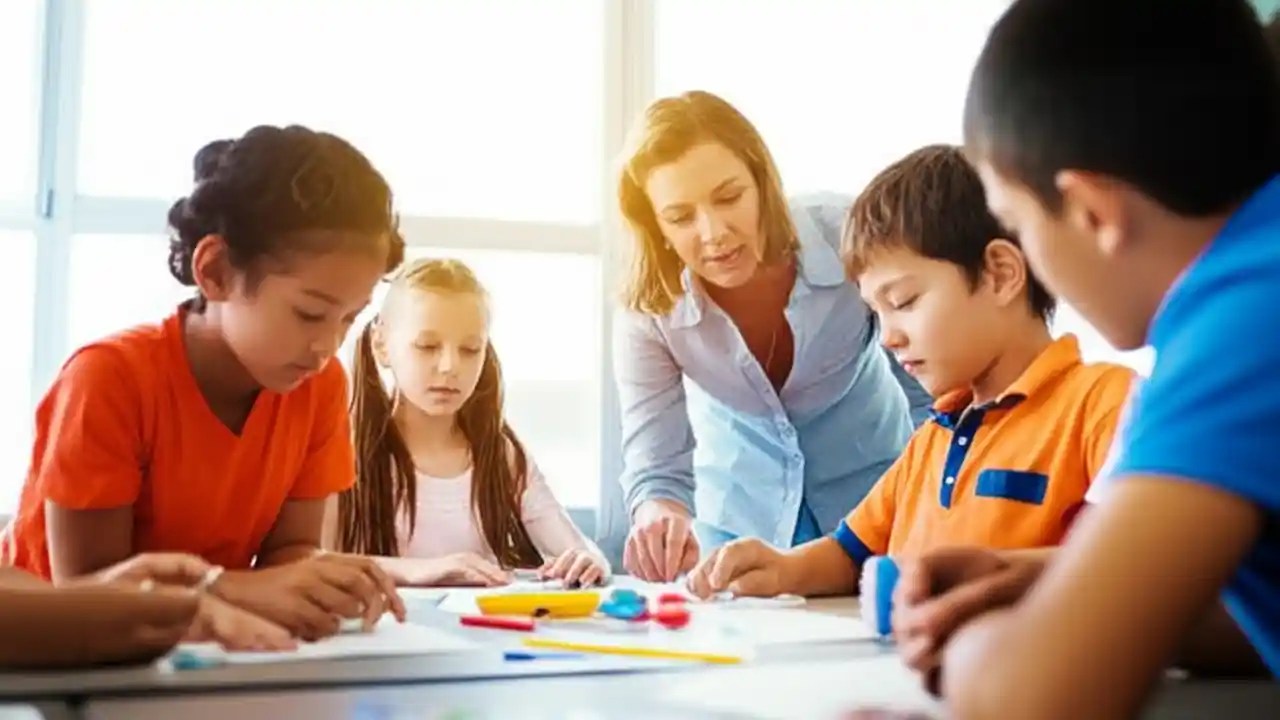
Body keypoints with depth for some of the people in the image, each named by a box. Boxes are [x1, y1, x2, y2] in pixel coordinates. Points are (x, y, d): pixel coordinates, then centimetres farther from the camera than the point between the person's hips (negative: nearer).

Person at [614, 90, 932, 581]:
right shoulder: (647, 312, -23)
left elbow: (931, 396, -17)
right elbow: (656, 465, -24)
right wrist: (660, 514, -47)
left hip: (870, 491, -1)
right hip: (741, 510, 1)